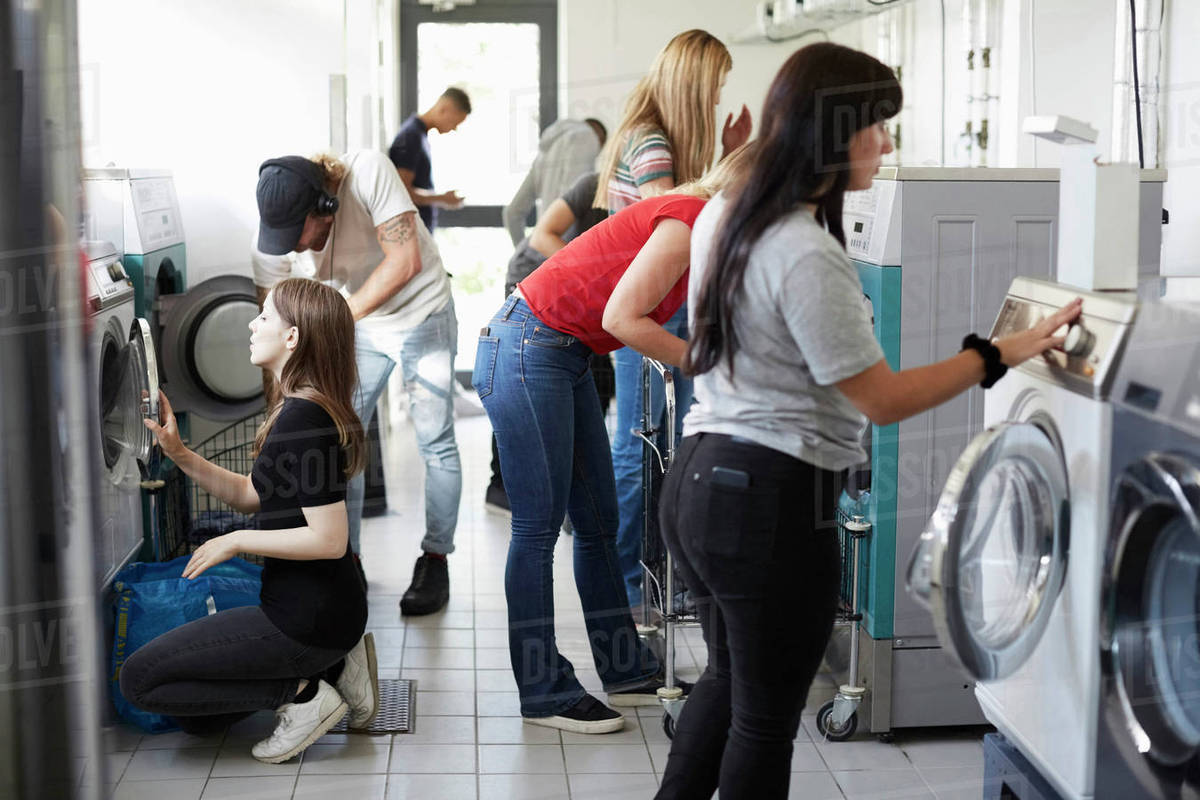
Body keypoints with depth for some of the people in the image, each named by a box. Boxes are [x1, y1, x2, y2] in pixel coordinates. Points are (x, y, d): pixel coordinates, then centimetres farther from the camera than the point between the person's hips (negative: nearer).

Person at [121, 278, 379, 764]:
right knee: (197, 718, 20)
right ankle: (332, 668, 11)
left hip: (309, 619, -10)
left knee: (138, 678, -4)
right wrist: (179, 454, 6)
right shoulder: (298, 410, 10)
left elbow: (329, 539, -25)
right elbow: (252, 496, 16)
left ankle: (302, 694, -5)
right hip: (305, 607, 10)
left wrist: (237, 541, -14)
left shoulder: (303, 419, -22)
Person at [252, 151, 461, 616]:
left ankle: (435, 561, 12)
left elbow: (406, 259, -34)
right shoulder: (274, 234, -19)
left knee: (435, 443, 0)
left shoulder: (367, 172, -32)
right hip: (355, 328, 4)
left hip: (421, 314, -3)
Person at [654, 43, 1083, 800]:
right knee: (767, 718, 7)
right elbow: (882, 400, -17)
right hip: (772, 500, -9)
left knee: (730, 678, 26)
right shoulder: (808, 256, -22)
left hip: (700, 481, 9)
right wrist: (1001, 354, -11)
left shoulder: (724, 214, 7)